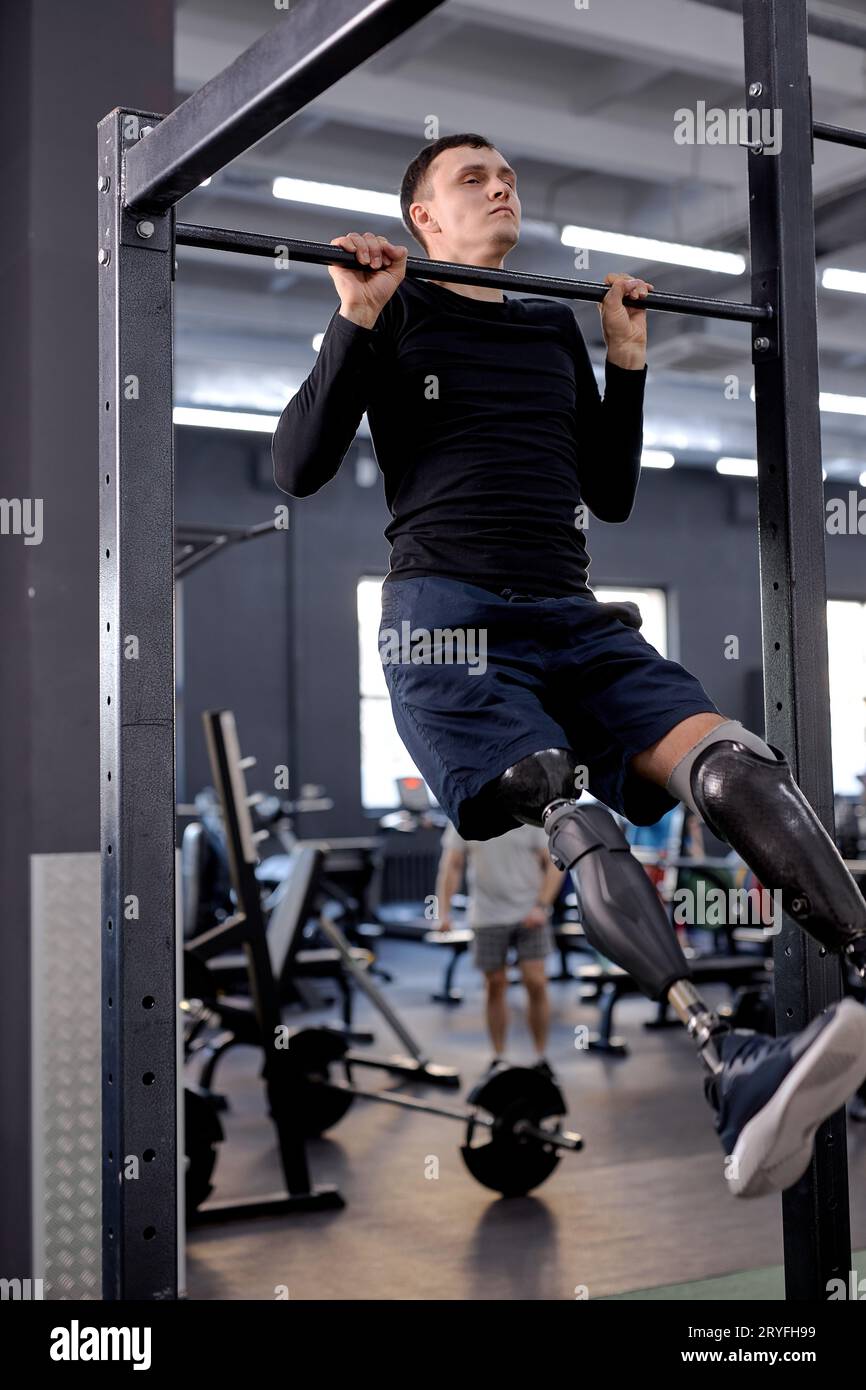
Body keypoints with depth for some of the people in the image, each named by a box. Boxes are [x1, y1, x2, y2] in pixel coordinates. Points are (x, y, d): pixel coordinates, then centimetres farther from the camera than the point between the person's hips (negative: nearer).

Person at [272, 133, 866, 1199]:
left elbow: (612, 495, 27)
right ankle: (728, 1071, -48)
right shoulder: (393, 314, 12)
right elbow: (298, 470, 1)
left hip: (573, 619, 5)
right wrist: (356, 318, -5)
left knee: (733, 763, -24)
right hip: (448, 616, -5)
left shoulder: (555, 328, 26)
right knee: (567, 811, -33)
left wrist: (627, 358, 20)